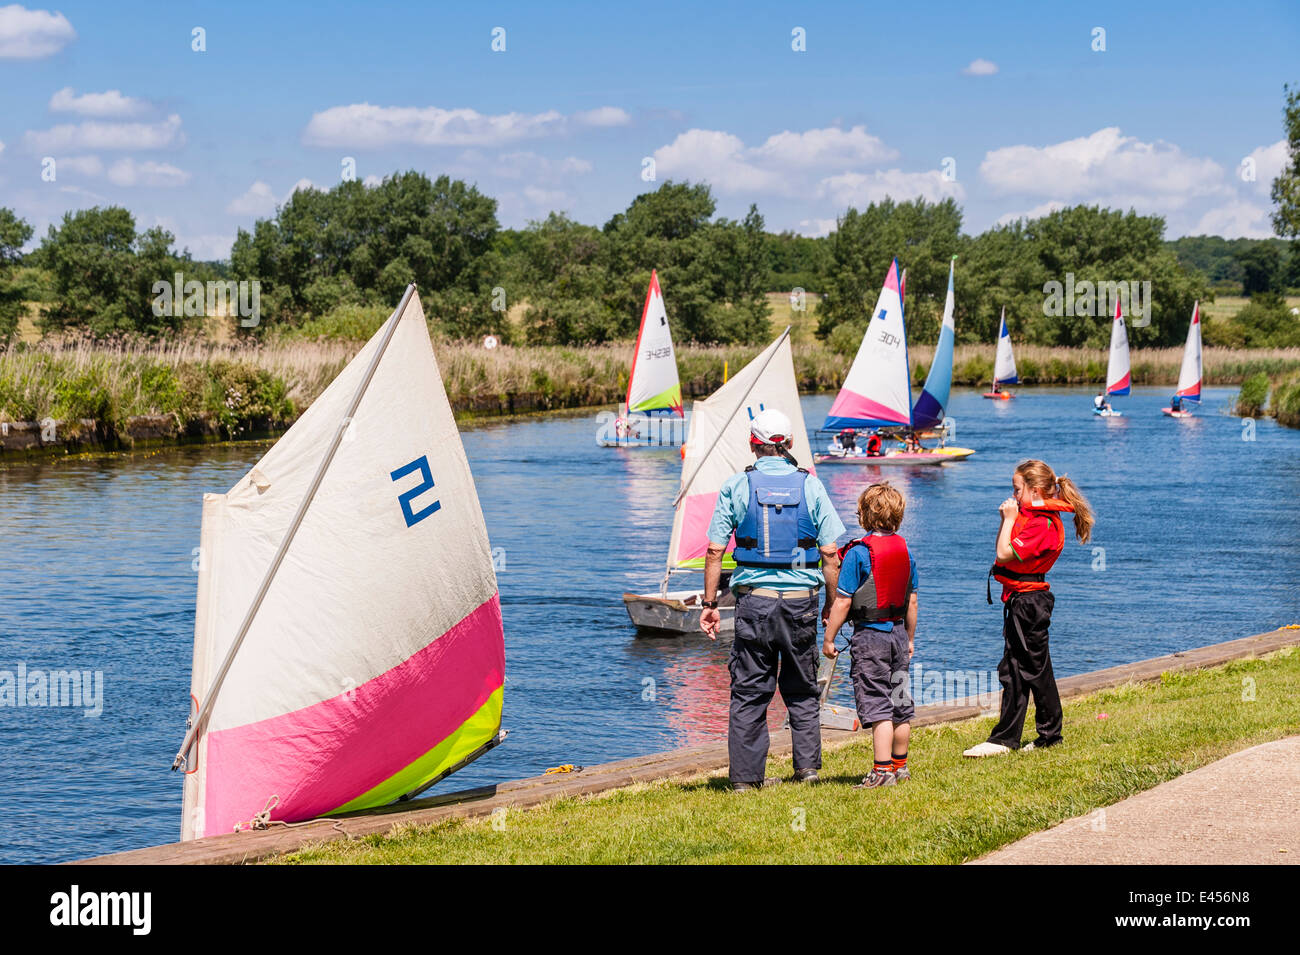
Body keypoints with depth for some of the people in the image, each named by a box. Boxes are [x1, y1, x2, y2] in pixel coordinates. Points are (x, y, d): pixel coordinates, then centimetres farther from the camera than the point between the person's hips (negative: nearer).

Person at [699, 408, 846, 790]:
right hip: (801, 599, 1)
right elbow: (830, 553, 0)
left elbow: (715, 551, -2)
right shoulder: (810, 486, 2)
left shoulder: (736, 486, 0)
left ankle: (746, 774, 5)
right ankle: (807, 765, 11)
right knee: (802, 689, 14)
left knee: (748, 691, 5)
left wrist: (709, 604, 4)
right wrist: (832, 603, 9)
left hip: (754, 600, -1)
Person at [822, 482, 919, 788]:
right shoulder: (905, 550, 6)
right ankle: (900, 765, 24)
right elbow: (912, 601, 13)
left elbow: (842, 602, -14)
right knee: (900, 702, 13)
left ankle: (883, 770, -8)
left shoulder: (858, 553, -14)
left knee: (876, 705, -6)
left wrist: (828, 638, -5)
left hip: (869, 634, -7)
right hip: (899, 631, 7)